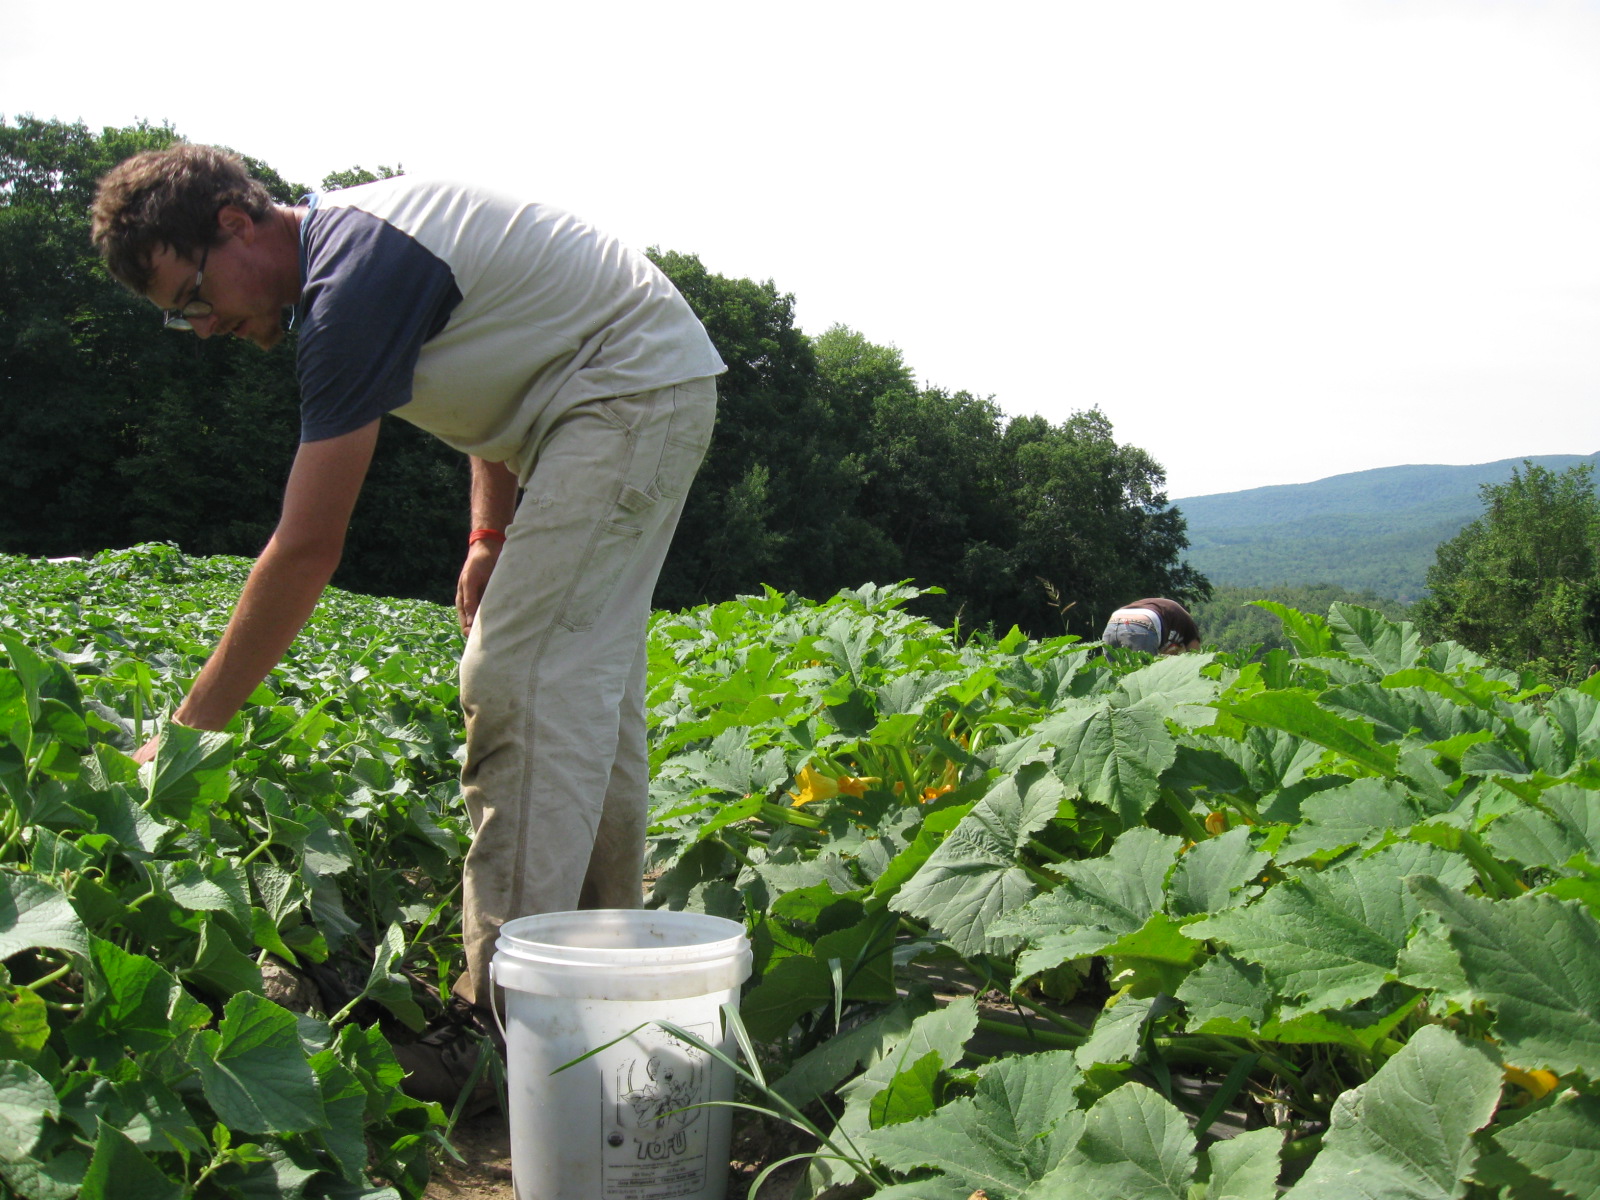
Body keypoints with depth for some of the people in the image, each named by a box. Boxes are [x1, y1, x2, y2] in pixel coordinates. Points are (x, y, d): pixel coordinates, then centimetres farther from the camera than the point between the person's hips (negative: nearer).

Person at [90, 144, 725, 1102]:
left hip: (630, 389, -11)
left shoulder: (356, 279, -23)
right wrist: (492, 533, 13)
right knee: (585, 683, 11)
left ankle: (511, 1010, -15)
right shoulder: (349, 234, 7)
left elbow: (308, 548, -25)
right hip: (650, 392, 11)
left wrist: (190, 728, -20)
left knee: (522, 681, -16)